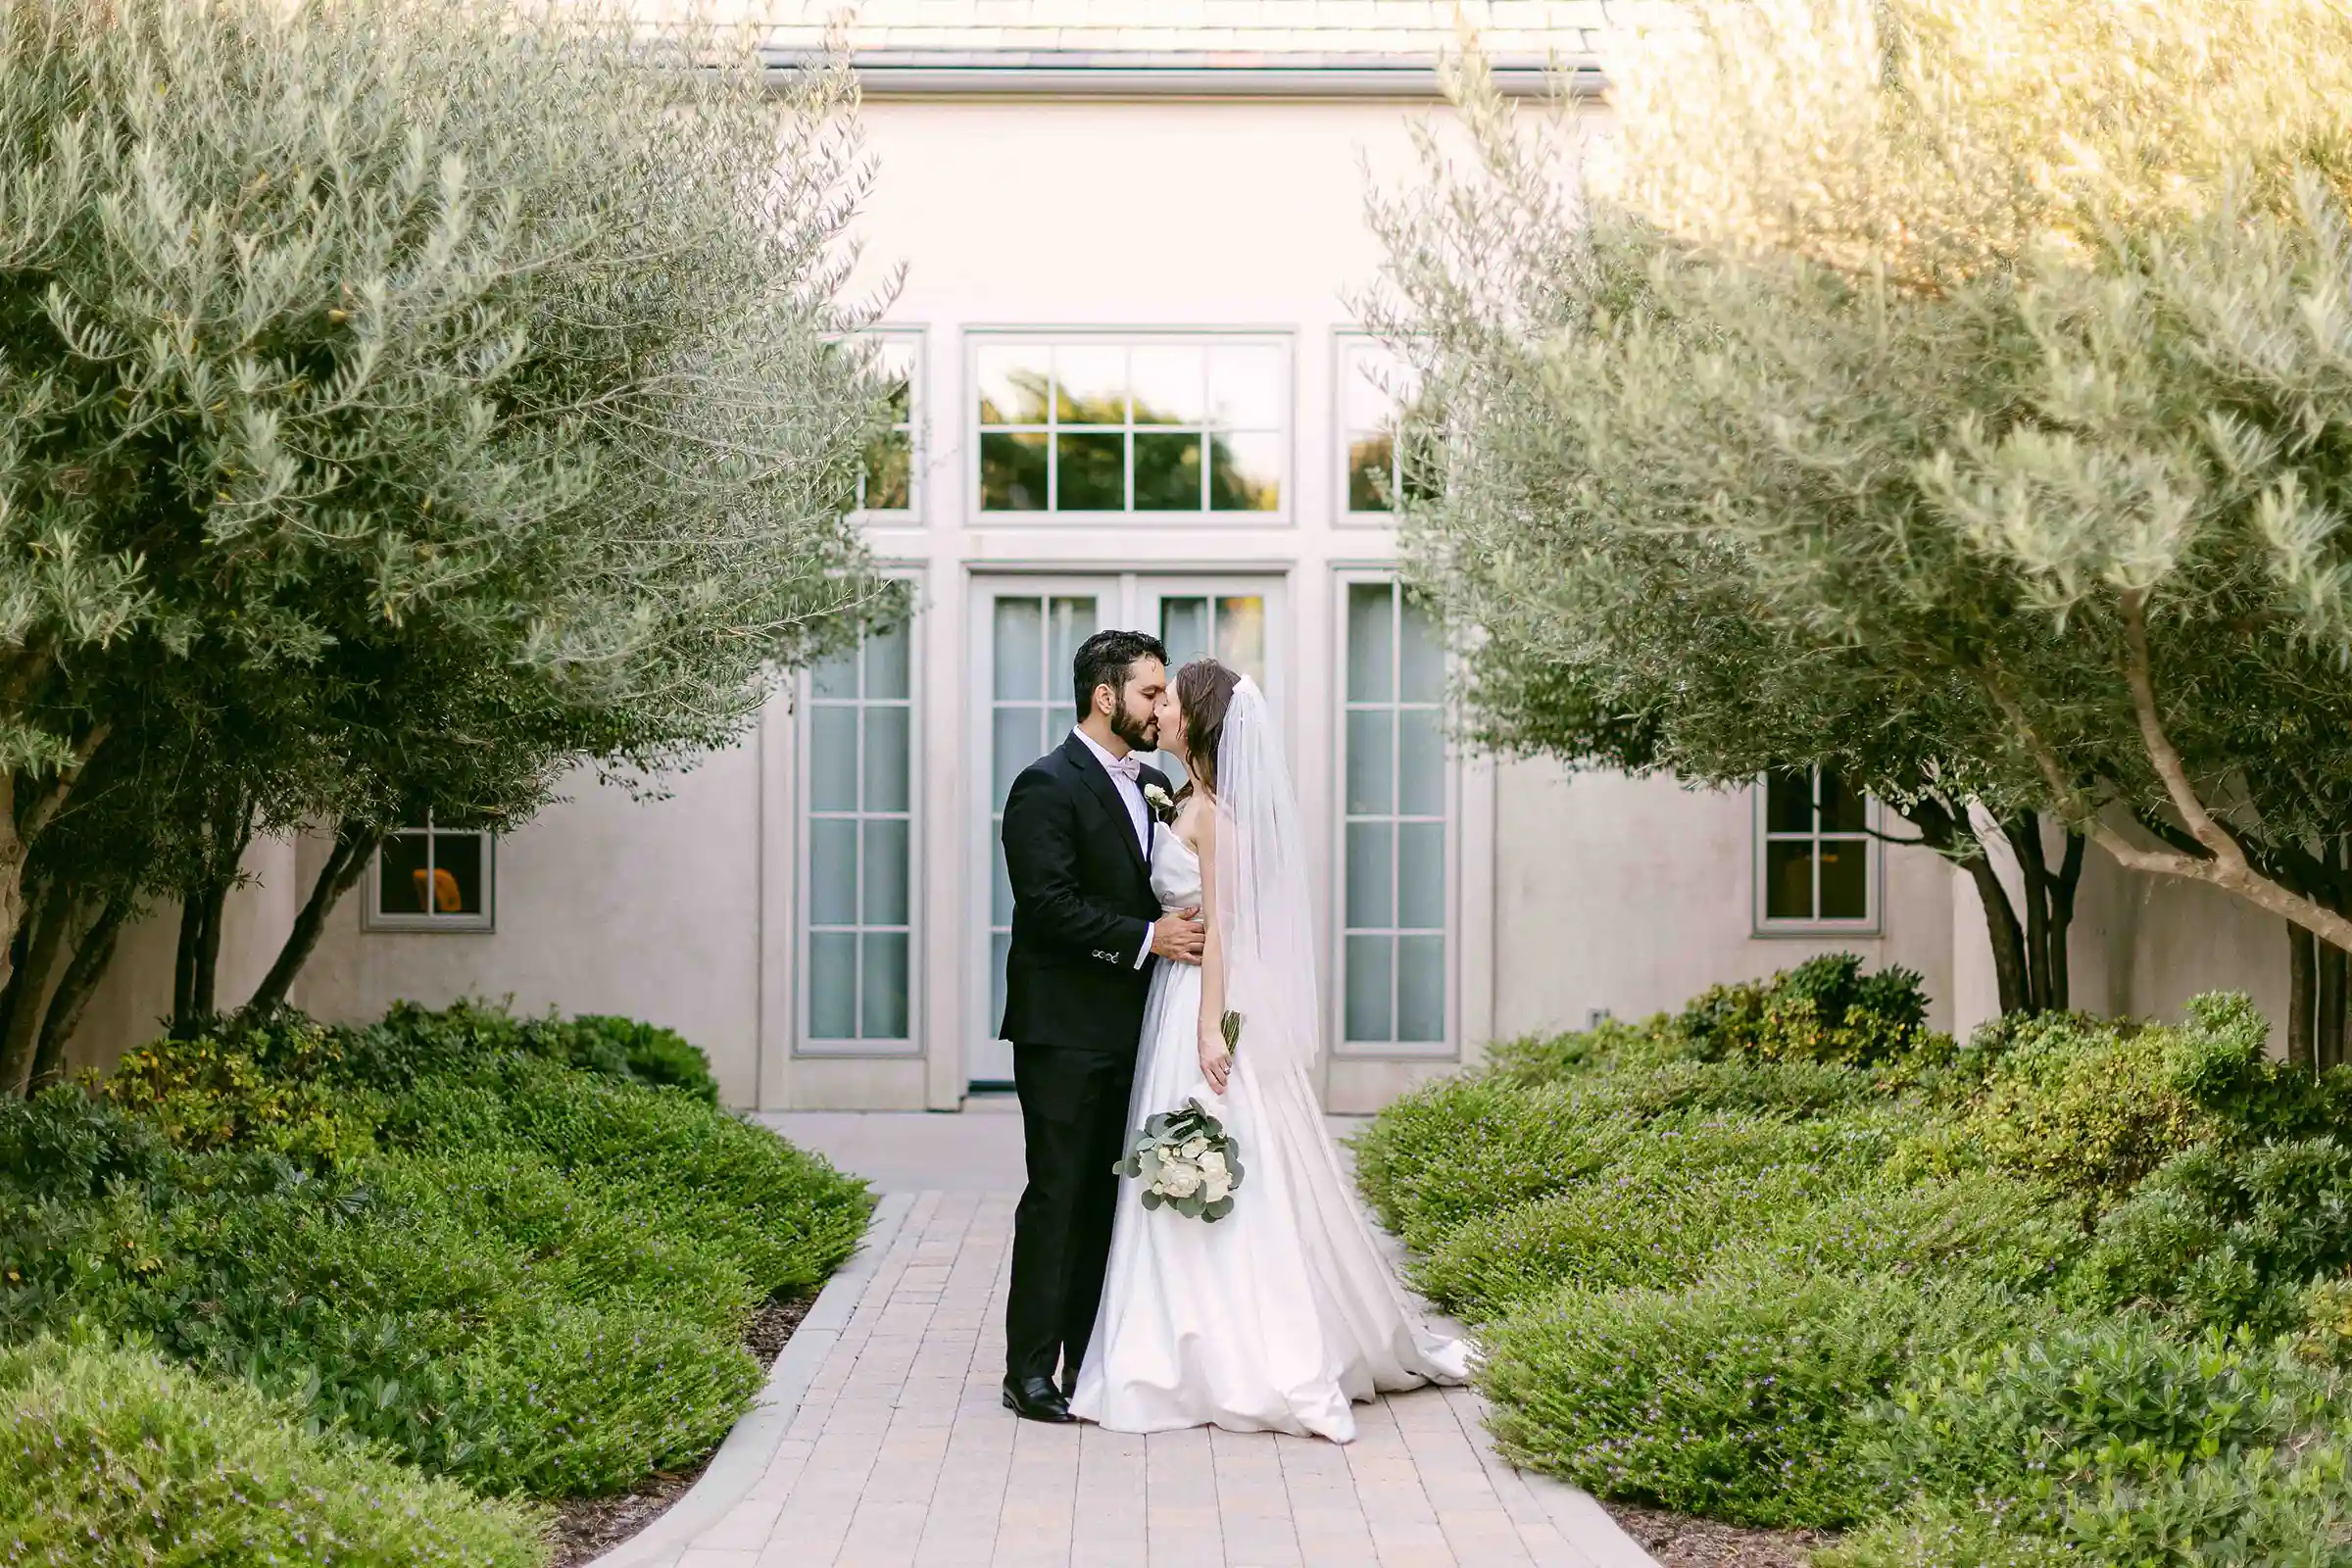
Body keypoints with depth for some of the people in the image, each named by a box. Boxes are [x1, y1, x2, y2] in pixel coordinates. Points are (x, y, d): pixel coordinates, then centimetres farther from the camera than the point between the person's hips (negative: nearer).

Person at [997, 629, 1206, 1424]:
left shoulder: (1155, 786, 15)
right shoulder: (1047, 786, -11)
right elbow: (1048, 905, -19)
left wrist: (1188, 927, 2)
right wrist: (1145, 939, -19)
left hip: (1128, 1027, 8)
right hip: (1065, 1028, -8)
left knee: (1108, 1199, 11)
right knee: (1057, 1196, -6)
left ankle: (1092, 1361, 18)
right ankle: (1030, 1372, 0)